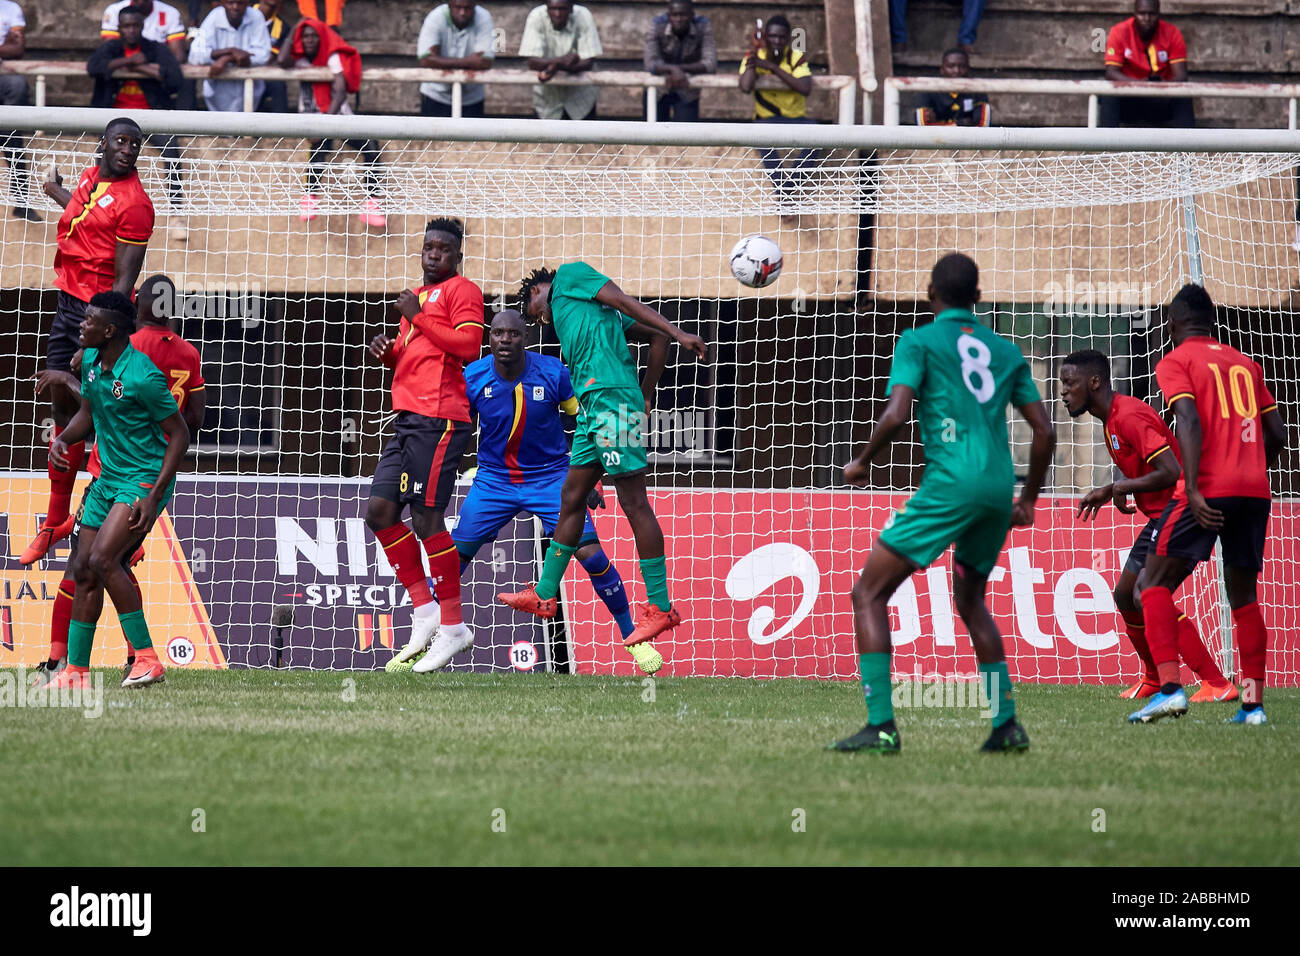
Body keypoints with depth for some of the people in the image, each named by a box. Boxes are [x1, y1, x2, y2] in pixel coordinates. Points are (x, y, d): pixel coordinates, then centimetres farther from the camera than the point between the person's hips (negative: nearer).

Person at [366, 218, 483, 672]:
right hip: (409, 418, 10)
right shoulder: (418, 296, 26)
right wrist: (388, 350, 11)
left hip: (439, 418, -10)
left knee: (426, 519, -11)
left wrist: (417, 317, -12)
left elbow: (468, 345, -16)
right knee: (380, 511, 3)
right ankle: (424, 608, 10)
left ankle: (452, 627, -5)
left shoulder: (461, 290, -2)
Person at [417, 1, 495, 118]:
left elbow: (486, 62, -23)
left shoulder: (483, 19, -15)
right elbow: (426, 60, -28)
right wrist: (468, 62, -28)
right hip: (436, 94, -1)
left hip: (471, 98, 1)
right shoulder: (435, 18, -18)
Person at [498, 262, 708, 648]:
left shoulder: (569, 276, 10)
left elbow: (626, 302, -4)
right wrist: (646, 397, 18)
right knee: (572, 498, 15)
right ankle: (544, 596, 23)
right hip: (592, 405, 10)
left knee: (634, 501, -8)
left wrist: (678, 333, -16)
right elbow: (657, 339, 26)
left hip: (610, 395, -10)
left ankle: (661, 608, -8)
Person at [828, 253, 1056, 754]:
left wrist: (862, 462, 6)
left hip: (951, 483, -6)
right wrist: (1029, 500, 28)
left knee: (869, 594, -1)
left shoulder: (920, 341, 3)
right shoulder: (1006, 351, 19)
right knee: (971, 602, 27)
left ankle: (881, 726, -14)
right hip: (1000, 487, 6)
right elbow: (1044, 431, 16)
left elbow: (896, 415, -11)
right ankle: (1006, 723, 17)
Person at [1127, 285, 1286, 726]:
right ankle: (1253, 702, 7)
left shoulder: (1176, 362, 3)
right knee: (1243, 597, 14)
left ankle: (1170, 687, -16)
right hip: (1255, 491, 5)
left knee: (1154, 583, 0)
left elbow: (1190, 420, -13)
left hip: (1207, 491, -5)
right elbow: (1278, 435, 17)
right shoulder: (1245, 364, 20)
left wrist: (1192, 489, -19)